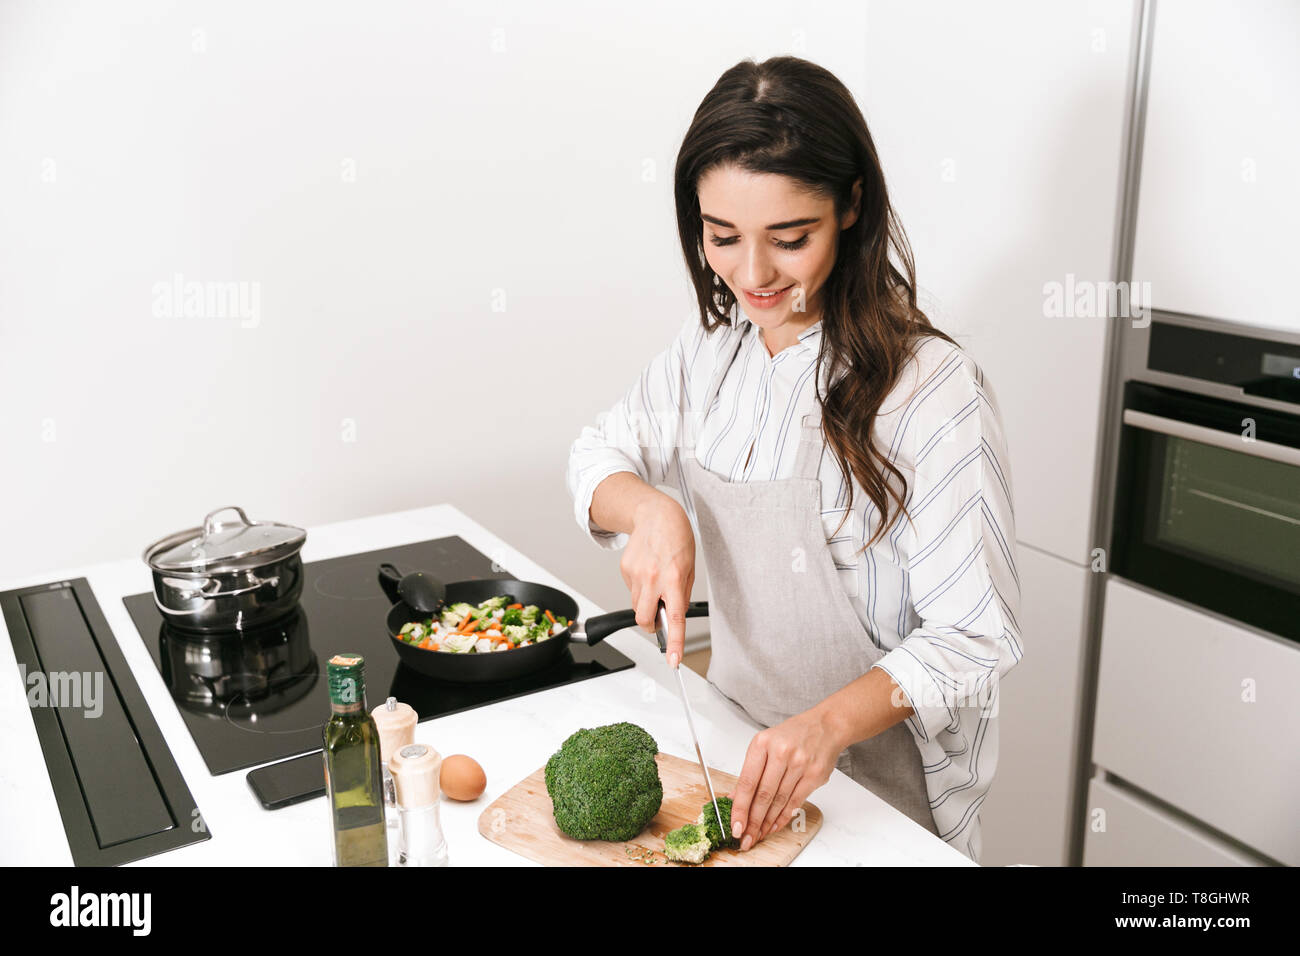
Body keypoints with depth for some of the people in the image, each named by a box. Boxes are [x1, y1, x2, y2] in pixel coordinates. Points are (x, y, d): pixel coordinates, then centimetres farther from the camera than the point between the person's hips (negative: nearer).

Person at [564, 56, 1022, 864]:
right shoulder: (711, 344, -4)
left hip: (881, 778, -5)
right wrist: (647, 506, -17)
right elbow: (600, 455, 5)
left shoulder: (933, 390, -24)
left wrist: (829, 722, -36)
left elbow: (976, 638, -22)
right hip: (738, 736, 6)